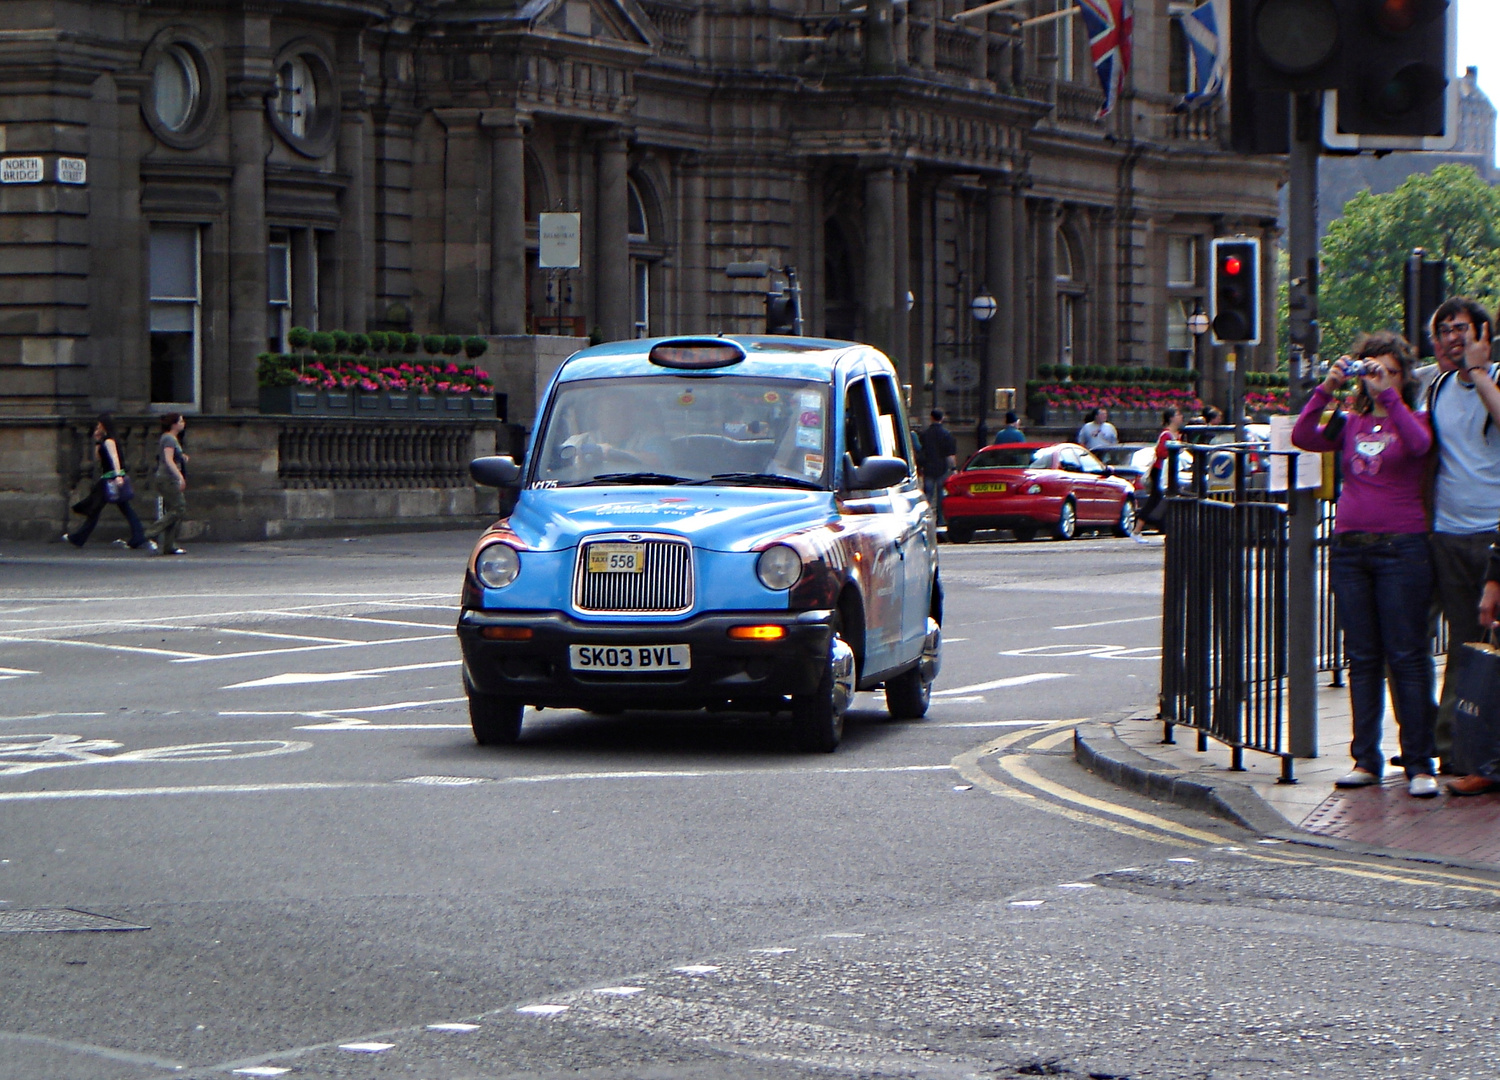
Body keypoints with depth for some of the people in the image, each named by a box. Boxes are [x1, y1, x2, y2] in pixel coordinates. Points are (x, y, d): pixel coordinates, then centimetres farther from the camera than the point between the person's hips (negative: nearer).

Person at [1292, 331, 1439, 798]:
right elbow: (1304, 438, -1)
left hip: (1401, 548, -4)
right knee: (1362, 658, 7)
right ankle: (1366, 759, 13)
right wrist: (1327, 389, -9)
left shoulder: (1413, 419, 2)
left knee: (1407, 657, -5)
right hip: (1349, 546, 4)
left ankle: (1419, 764, -3)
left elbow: (1418, 444, -21)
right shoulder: (1351, 423, 13)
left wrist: (1388, 394, -22)